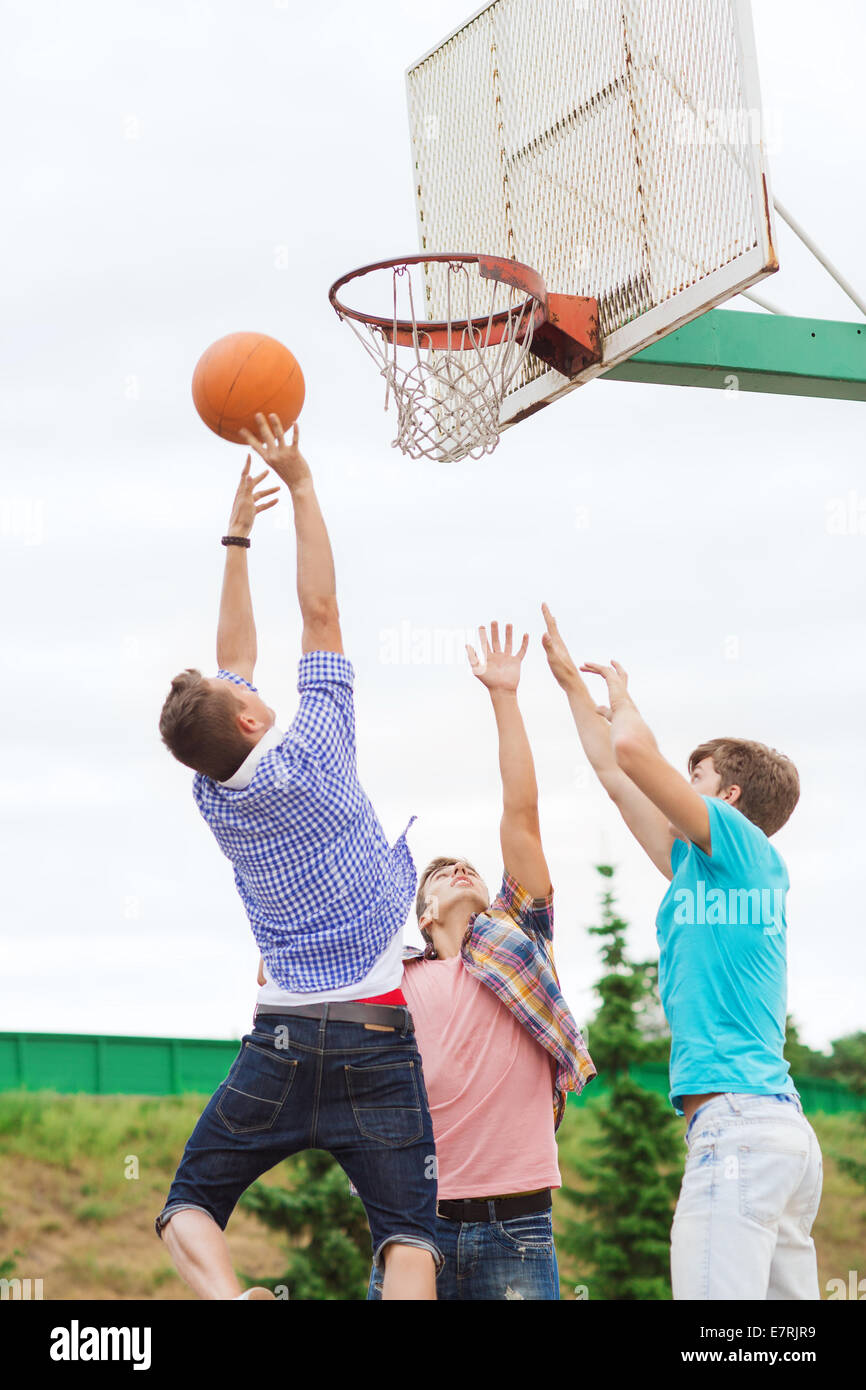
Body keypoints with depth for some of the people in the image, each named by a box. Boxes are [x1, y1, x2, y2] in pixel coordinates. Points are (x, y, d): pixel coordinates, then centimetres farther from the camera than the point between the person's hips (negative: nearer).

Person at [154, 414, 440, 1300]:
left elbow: (234, 655, 19)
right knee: (408, 1233, -5)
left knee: (189, 1208, 9)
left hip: (278, 1038, 3)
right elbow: (320, 613, -1)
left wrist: (237, 536, 25)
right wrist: (301, 485, 4)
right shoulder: (310, 759, -8)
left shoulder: (212, 796, 5)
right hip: (373, 1038, -3)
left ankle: (226, 1297, -21)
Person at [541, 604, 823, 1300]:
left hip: (738, 1120, -10)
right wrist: (572, 682, 37)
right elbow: (621, 779, 31)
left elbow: (634, 752, -10)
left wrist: (621, 697, 12)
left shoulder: (741, 844, 0)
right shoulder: (703, 868, 23)